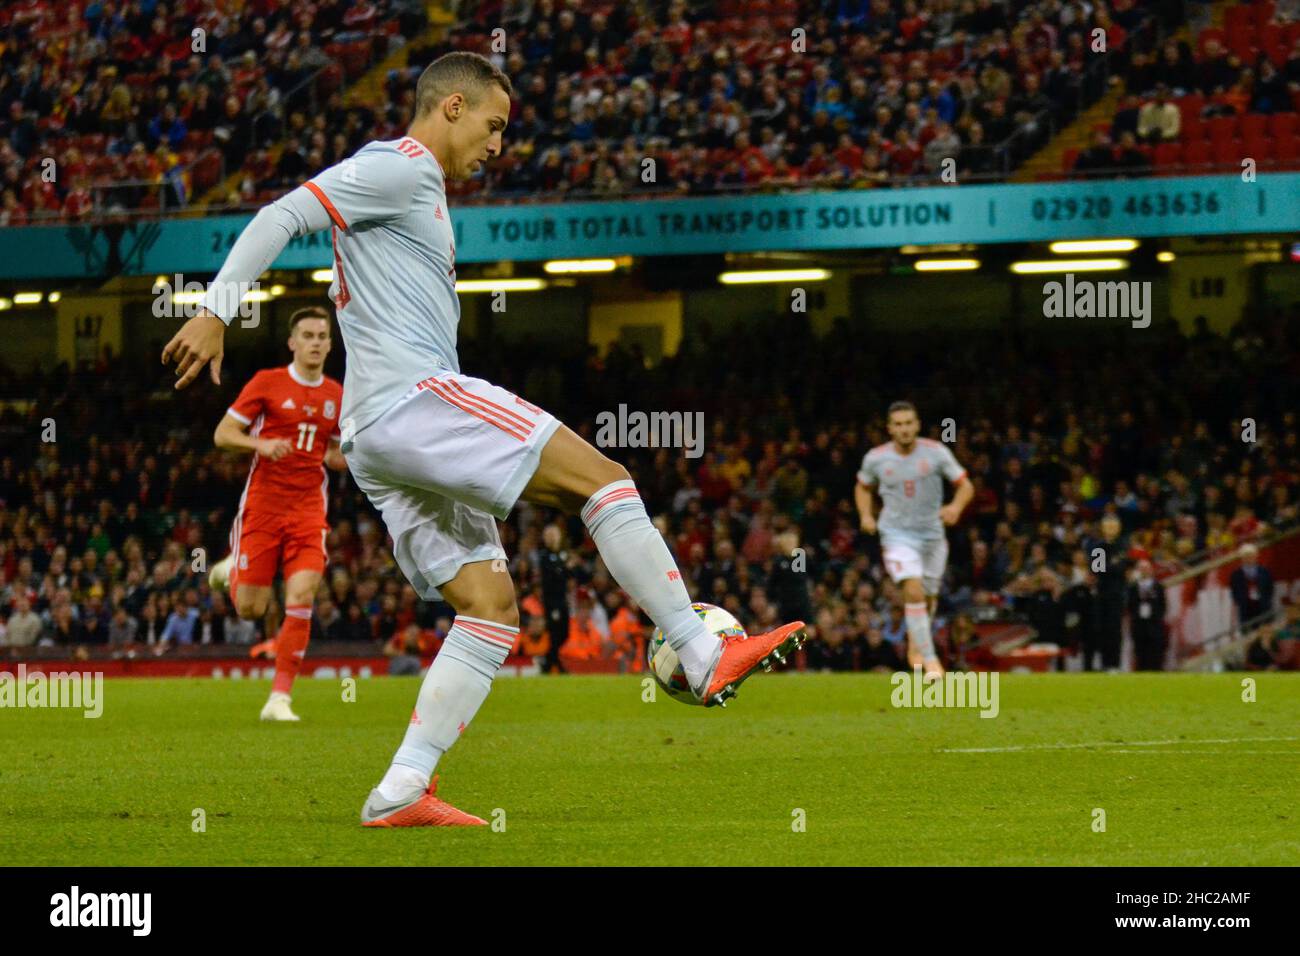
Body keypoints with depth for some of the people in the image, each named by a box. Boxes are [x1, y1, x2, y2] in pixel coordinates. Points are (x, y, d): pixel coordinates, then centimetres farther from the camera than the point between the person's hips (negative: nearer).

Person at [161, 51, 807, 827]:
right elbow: (284, 217, -10)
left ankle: (401, 792, -6)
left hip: (378, 441, 10)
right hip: (410, 398, -10)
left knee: (492, 606, 3)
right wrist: (216, 312, -18)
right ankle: (704, 659, -12)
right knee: (604, 477, -12)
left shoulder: (419, 193, 28)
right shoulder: (398, 168, -1)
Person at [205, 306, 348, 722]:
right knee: (250, 608, -2)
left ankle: (279, 698, -8)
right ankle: (231, 570, 35)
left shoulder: (336, 395, 9)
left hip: (309, 510, 3)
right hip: (262, 504, -3)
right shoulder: (267, 383, -3)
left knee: (301, 599, -14)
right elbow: (222, 434, -2)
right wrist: (261, 444, -20)